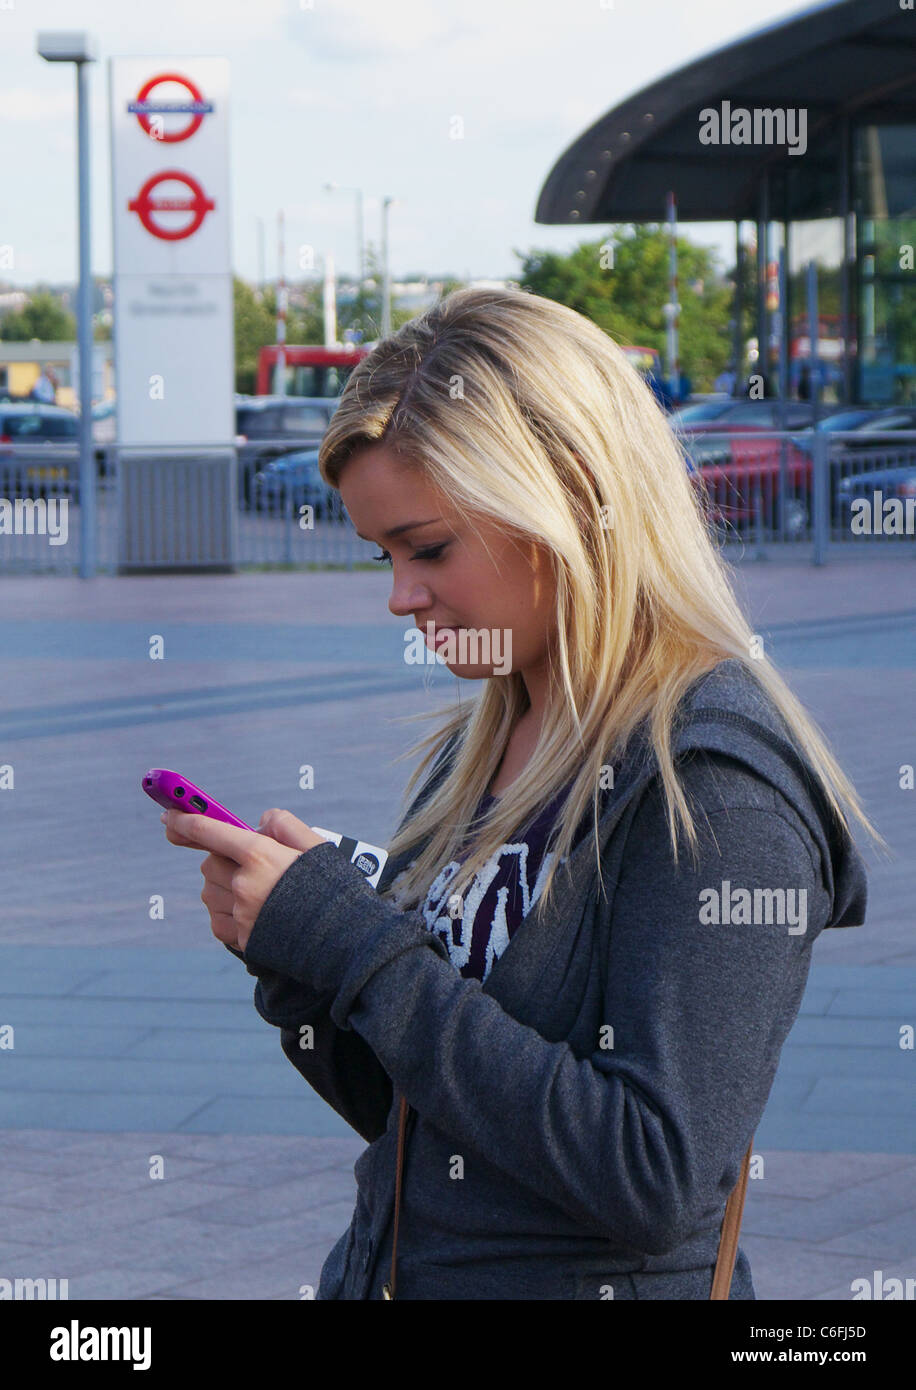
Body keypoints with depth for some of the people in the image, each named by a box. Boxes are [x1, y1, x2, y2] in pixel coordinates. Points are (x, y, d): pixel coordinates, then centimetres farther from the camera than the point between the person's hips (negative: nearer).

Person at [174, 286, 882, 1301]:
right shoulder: (465, 757, 6)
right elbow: (406, 1114, 11)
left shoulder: (717, 775, -17)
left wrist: (350, 939, -21)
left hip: (591, 1279, -7)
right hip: (384, 1272, 7)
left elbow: (656, 1179, -24)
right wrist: (288, 953, -7)